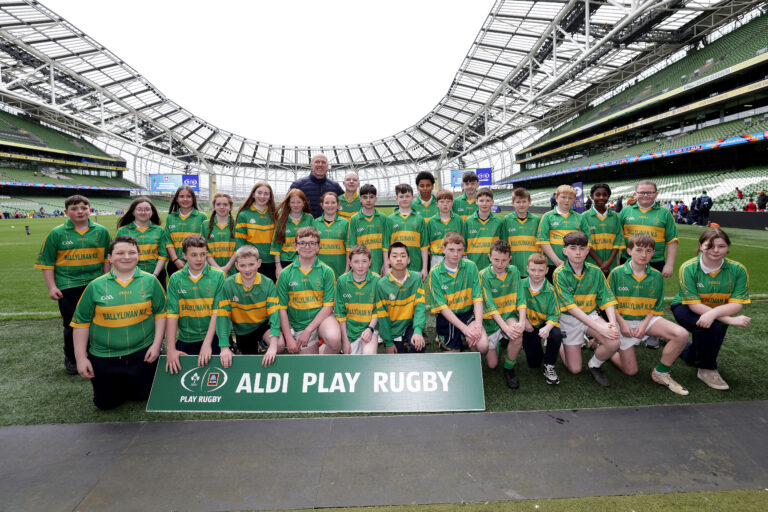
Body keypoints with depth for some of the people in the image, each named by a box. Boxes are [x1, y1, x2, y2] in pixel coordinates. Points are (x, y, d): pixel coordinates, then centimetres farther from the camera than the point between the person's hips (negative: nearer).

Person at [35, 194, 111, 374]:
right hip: (68, 287, -1)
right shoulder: (56, 234, -1)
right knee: (72, 325, 8)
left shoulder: (101, 231, 4)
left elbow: (107, 258, 11)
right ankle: (71, 359, 28)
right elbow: (47, 262, 1)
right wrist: (52, 287, -5)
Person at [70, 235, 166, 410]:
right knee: (105, 403, 10)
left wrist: (157, 344, -7)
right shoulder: (96, 286, -4)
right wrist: (81, 358, -1)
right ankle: (116, 383, 41)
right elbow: (81, 323, 1)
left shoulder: (150, 281, -4)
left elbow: (160, 313, -1)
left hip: (142, 353, -1)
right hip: (104, 356, 1)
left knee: (144, 395, 9)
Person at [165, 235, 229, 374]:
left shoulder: (218, 276, -5)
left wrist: (207, 343, -17)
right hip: (185, 341, 2)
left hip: (214, 338, -2)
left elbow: (217, 311, -10)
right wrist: (171, 349, -12)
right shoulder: (175, 279, 0)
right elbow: (172, 314, -6)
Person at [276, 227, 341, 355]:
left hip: (322, 317, -2)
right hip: (298, 325, 2)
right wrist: (289, 339, -5)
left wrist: (308, 330, -14)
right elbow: (282, 309, 1)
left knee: (334, 339, -33)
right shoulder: (285, 274, -1)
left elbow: (328, 306, -7)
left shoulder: (326, 272, -5)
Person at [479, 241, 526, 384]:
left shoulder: (514, 271, -3)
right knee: (492, 364, 0)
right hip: (491, 320, -2)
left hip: (509, 315, 2)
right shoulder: (484, 276, -15)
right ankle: (497, 343, 35)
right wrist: (505, 327, -30)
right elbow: (490, 306, -20)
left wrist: (522, 321, -23)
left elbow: (521, 299, -7)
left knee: (517, 335, -33)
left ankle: (509, 368, -5)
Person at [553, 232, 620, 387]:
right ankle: (559, 344, 32)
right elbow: (570, 307, -23)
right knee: (575, 369, -1)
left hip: (591, 315, 3)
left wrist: (612, 323, -27)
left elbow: (607, 300, -7)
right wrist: (598, 327, -30)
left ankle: (594, 365, 6)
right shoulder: (559, 274, -17)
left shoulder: (595, 272, -5)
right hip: (569, 318, -3)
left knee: (614, 343, -26)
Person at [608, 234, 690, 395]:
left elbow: (656, 306, 3)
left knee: (682, 335, -24)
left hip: (647, 319, 3)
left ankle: (660, 373, -4)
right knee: (630, 371, -2)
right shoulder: (617, 273, -10)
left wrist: (645, 324, -13)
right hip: (624, 321, -3)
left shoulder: (656, 276, -1)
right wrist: (622, 323, -15)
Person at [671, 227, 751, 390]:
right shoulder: (688, 268, -22)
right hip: (686, 309, -3)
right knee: (708, 326, -35)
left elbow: (737, 304, -19)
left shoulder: (738, 270, -14)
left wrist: (714, 312, -40)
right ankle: (707, 370, -13)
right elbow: (694, 304, -25)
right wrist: (731, 320, -33)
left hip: (720, 312, 3)